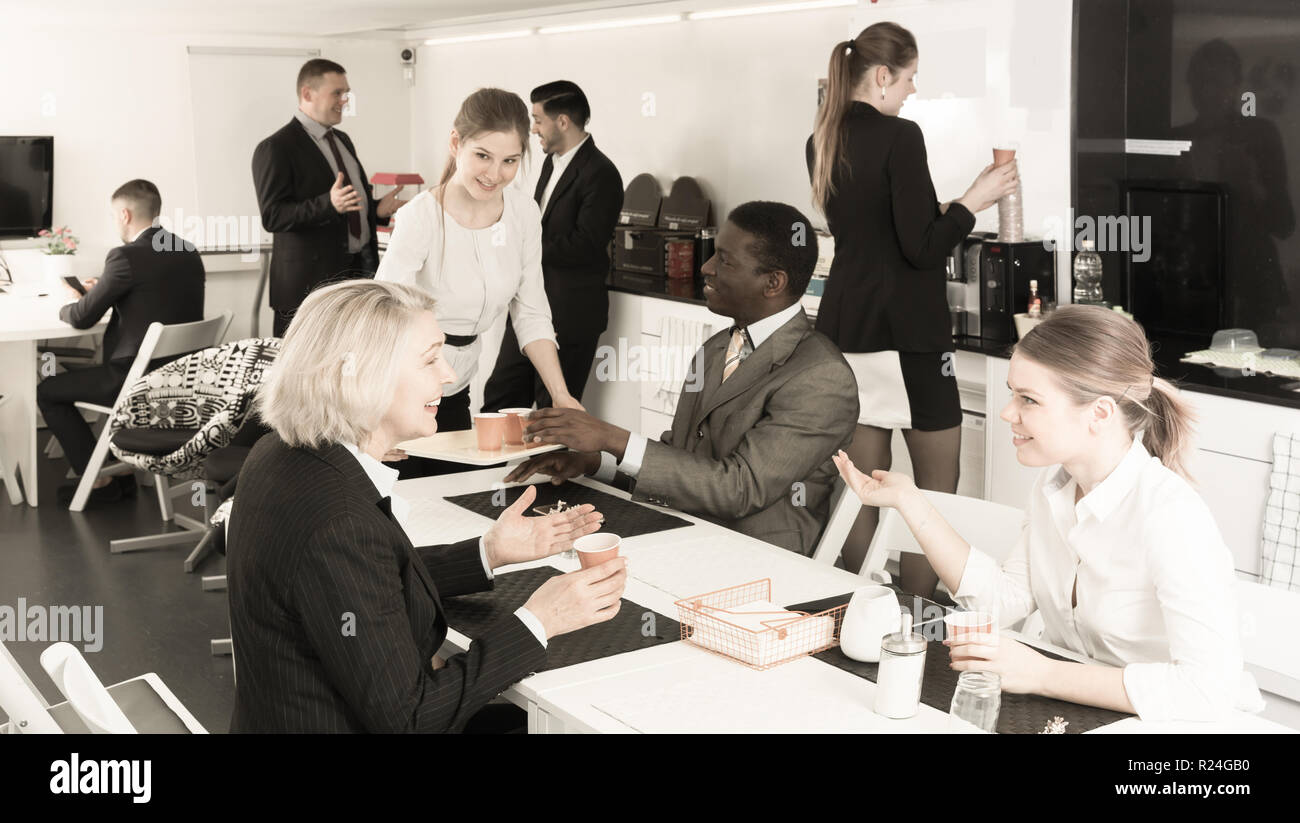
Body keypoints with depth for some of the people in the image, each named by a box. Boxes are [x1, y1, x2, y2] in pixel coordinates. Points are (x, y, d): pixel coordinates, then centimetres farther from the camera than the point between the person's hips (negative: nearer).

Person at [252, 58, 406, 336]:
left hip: (361, 268, 8)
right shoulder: (276, 148, -10)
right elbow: (272, 217, -17)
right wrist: (329, 204, -30)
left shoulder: (342, 140, 17)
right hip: (311, 279, -7)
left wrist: (377, 209, 6)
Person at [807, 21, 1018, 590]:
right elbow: (922, 248, -15)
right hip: (905, 332, -7)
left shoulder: (821, 142, 9)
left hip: (845, 327, 7)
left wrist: (941, 211, 24)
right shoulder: (899, 137, -14)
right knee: (937, 491, 5)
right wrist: (973, 201, -2)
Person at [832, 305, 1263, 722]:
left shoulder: (1169, 515, -24)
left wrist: (1043, 675, -26)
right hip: (1072, 710, 6)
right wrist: (908, 500, -3)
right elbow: (1005, 600, 0)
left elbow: (1209, 686, -29)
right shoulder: (1055, 485, 0)